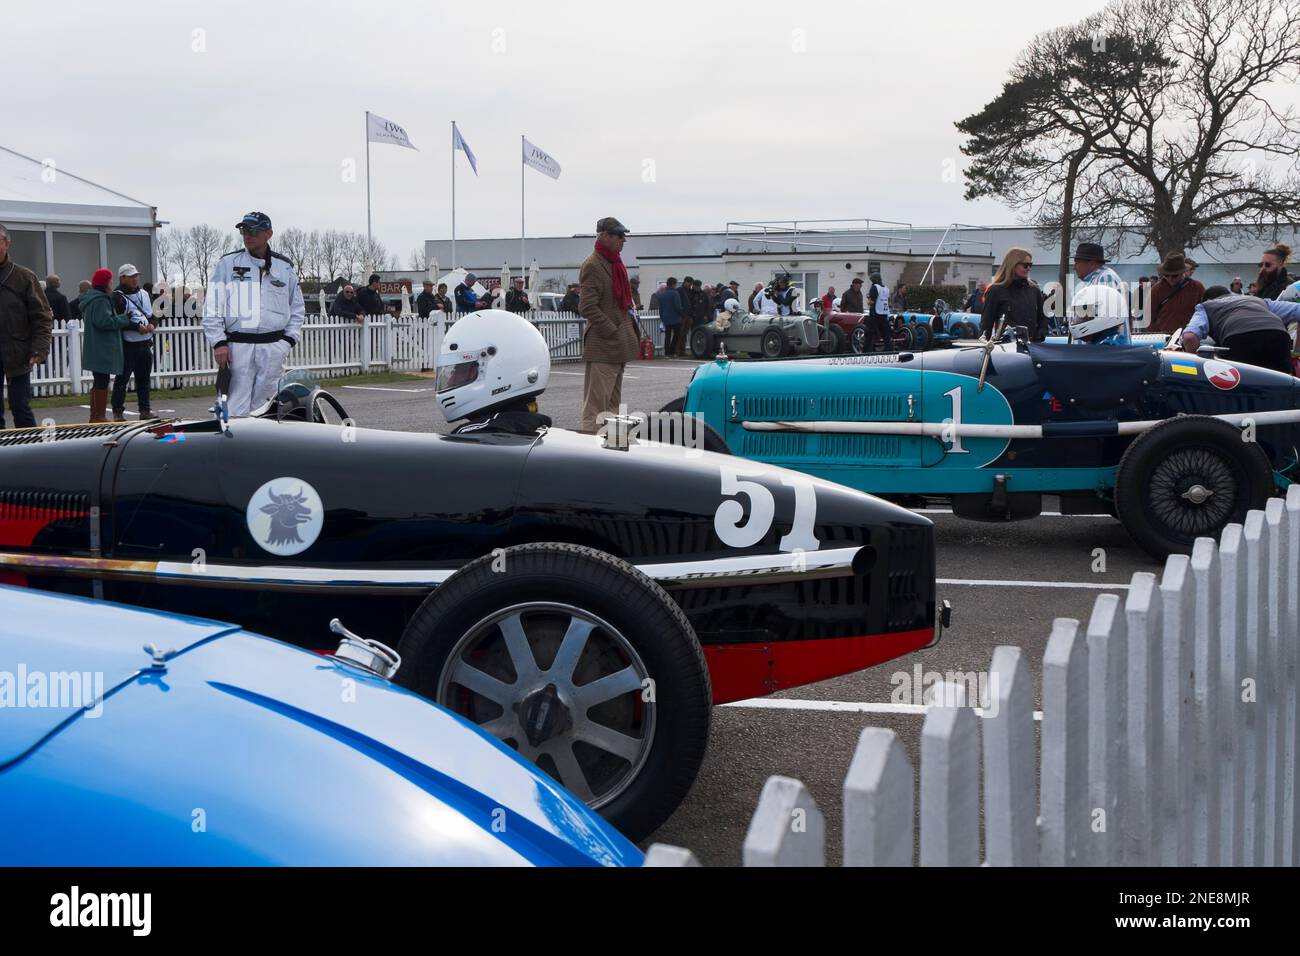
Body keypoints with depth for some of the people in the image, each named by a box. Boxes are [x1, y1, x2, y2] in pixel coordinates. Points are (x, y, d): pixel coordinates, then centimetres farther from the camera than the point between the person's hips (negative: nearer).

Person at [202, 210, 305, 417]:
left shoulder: (284, 267, 12)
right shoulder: (227, 263, 6)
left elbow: (297, 308, 18)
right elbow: (212, 306, 3)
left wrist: (289, 339, 5)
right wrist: (218, 342, -6)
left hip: (274, 347, 2)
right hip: (237, 345, -2)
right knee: (237, 410, -7)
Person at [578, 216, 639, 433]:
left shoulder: (615, 264, 18)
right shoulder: (592, 265, -13)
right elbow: (587, 308, -19)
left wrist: (632, 332, 16)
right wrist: (613, 332, -19)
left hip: (619, 347, 10)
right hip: (602, 346, -10)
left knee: (613, 402, 15)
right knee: (596, 404, -9)